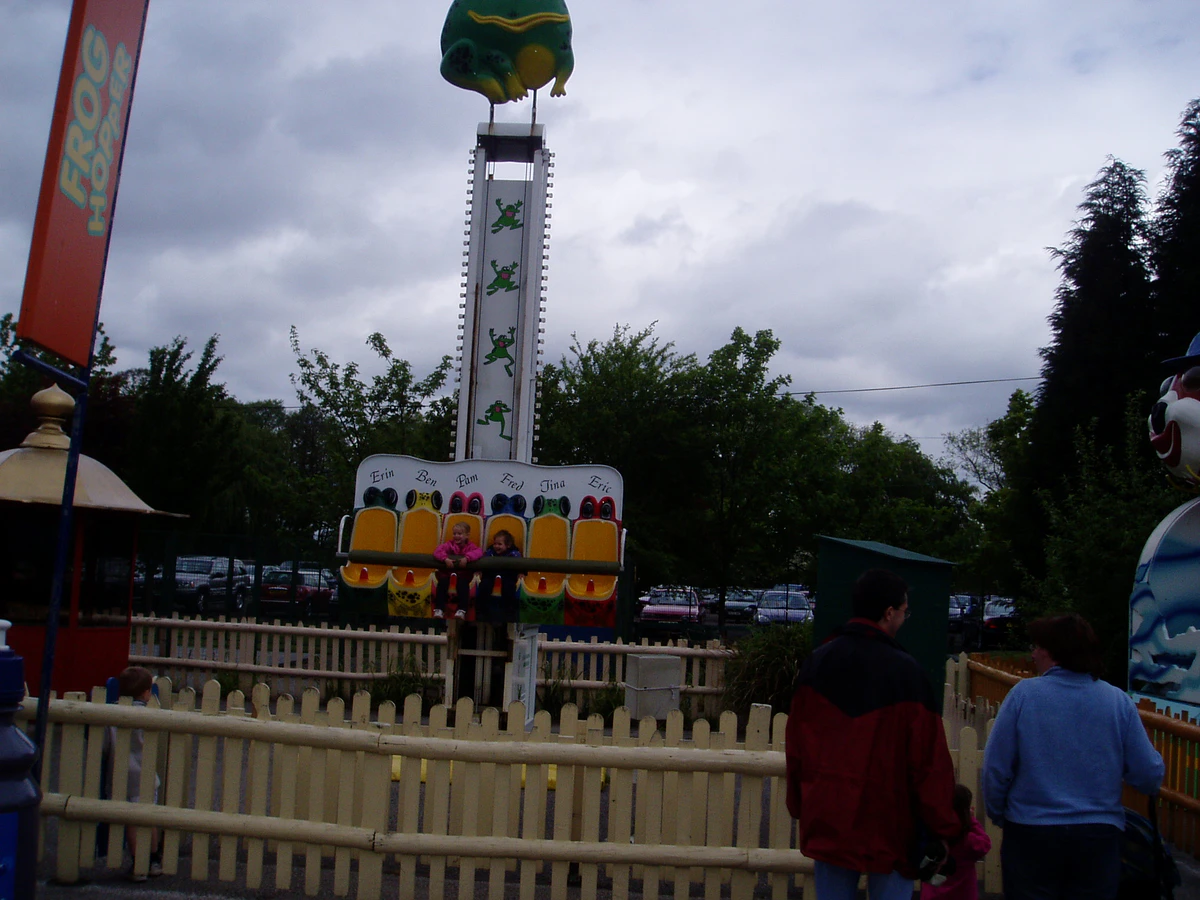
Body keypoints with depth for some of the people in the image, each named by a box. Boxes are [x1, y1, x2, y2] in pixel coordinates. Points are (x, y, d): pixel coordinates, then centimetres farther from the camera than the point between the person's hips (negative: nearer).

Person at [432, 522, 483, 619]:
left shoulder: (470, 546, 1)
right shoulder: (450, 544, 3)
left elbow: (478, 552, -21)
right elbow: (438, 551, -13)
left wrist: (467, 558, -38)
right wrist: (445, 559, -33)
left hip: (464, 575, -1)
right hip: (448, 573, 1)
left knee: (463, 584, -31)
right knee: (442, 582, -26)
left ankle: (461, 610, -24)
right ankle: (439, 609, -21)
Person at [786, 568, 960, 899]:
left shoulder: (818, 663, 1)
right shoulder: (905, 671, -13)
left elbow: (796, 743, 7)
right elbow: (929, 759, -10)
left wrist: (799, 805, 18)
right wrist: (942, 828, -1)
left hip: (828, 819, 4)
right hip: (888, 822, -4)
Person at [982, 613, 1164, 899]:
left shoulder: (1024, 694, -10)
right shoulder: (1118, 700, -5)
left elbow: (996, 768, -9)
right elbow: (1149, 778, -2)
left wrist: (998, 814, 9)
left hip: (1031, 833, -2)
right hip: (1100, 834, 2)